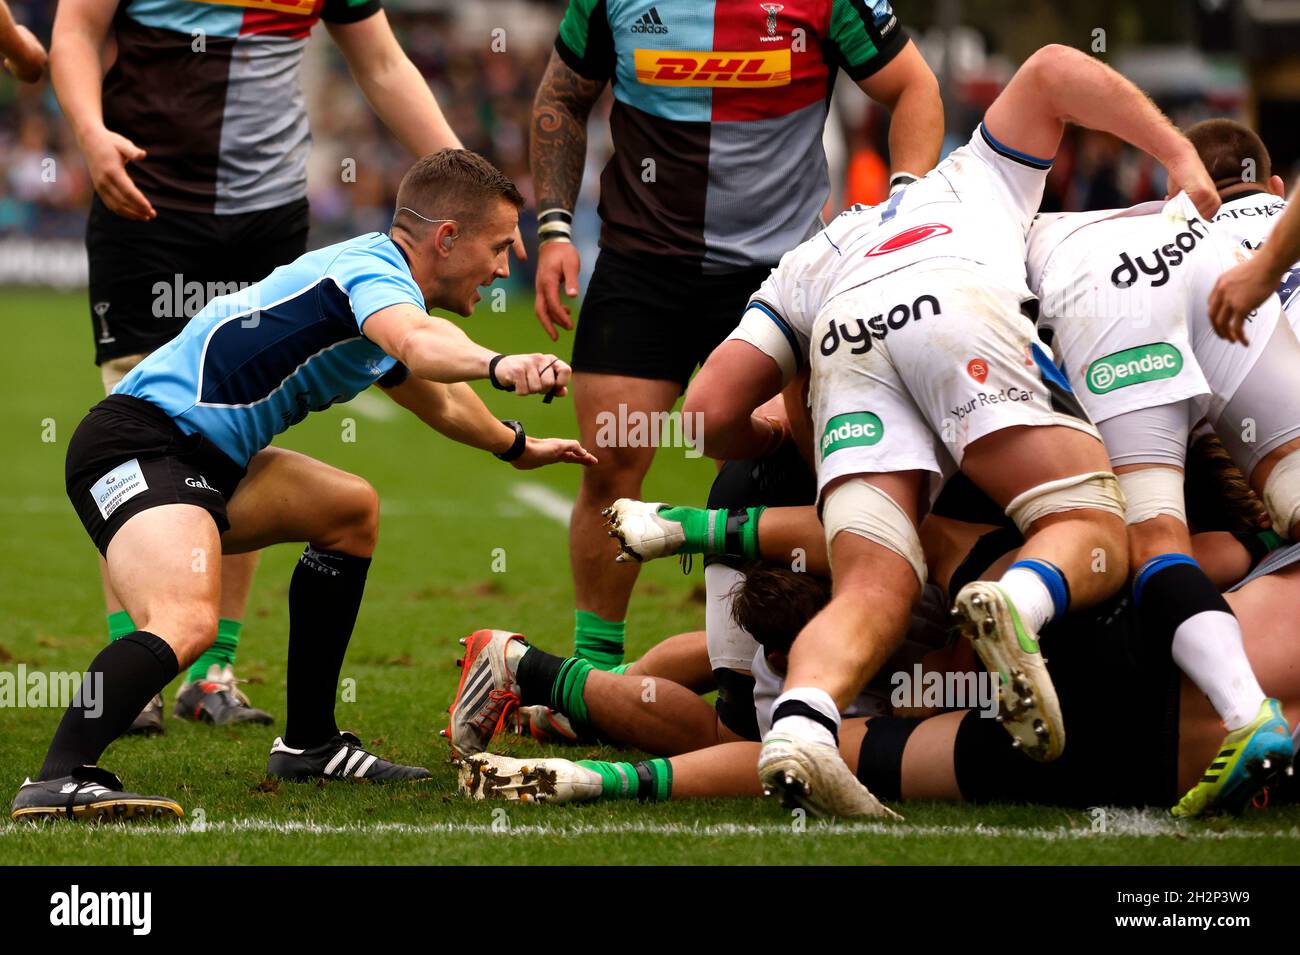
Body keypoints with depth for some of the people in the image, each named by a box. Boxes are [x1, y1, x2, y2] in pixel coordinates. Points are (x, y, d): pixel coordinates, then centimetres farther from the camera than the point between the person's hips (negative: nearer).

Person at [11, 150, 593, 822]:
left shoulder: (372, 273, 22)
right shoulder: (375, 271, -11)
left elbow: (438, 403, 44)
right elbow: (417, 343, -39)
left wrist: (518, 446, 58)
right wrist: (499, 366, -57)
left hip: (201, 456, 11)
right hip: (136, 445, -11)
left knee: (350, 510, 23)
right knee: (188, 623, -33)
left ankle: (307, 743, 24)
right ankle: (60, 781, -43)